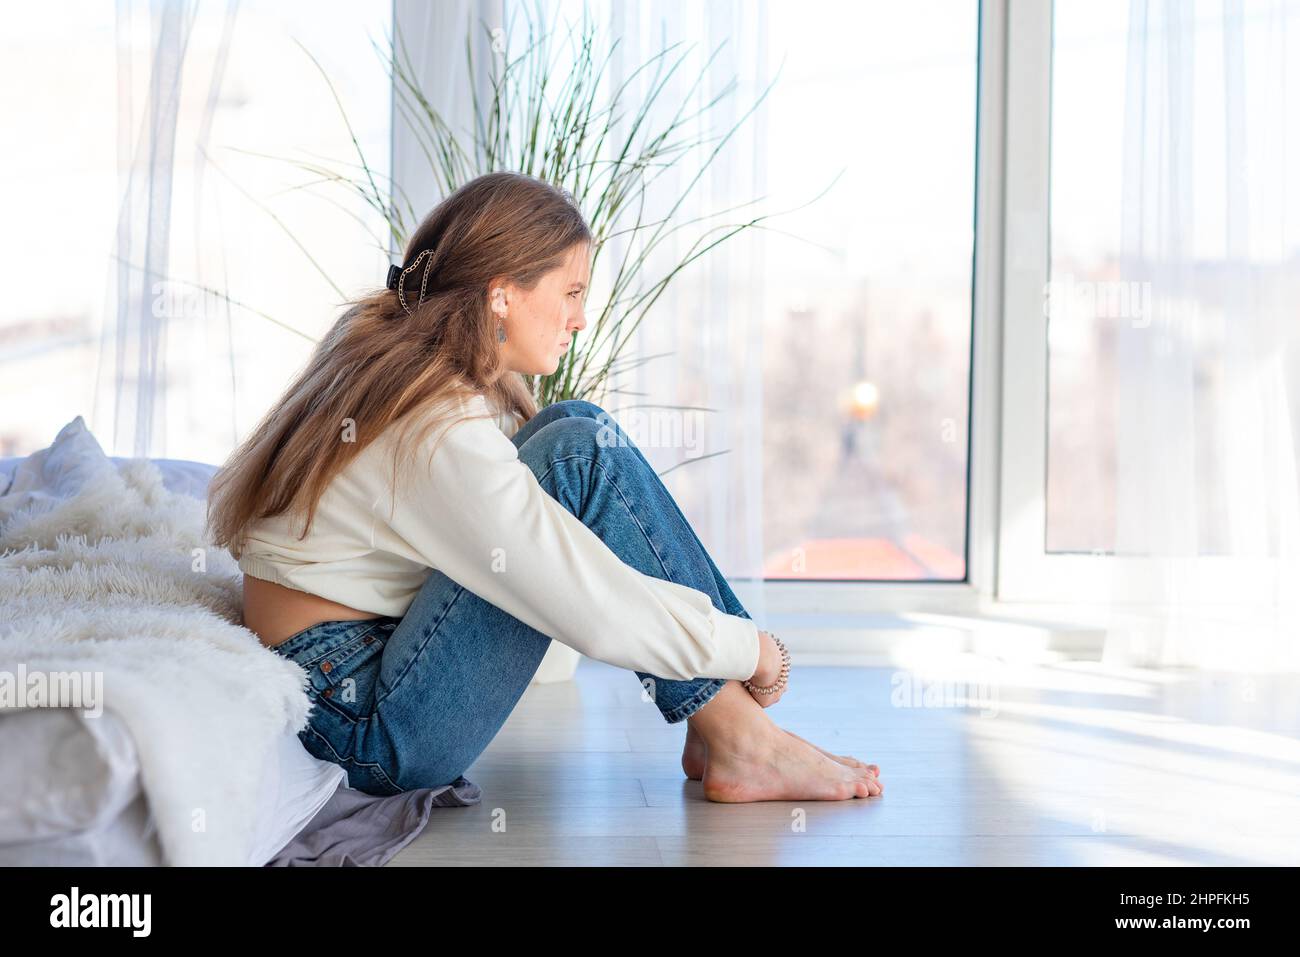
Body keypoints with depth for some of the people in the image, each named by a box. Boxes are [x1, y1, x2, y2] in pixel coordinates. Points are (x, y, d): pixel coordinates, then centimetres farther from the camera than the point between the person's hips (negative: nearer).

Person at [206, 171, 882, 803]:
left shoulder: (382, 340, 4)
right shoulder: (441, 436, -24)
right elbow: (606, 616, -26)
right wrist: (752, 649, -9)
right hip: (364, 731, -10)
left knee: (577, 424, 2)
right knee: (581, 450, -18)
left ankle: (721, 723, 0)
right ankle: (739, 740, -10)